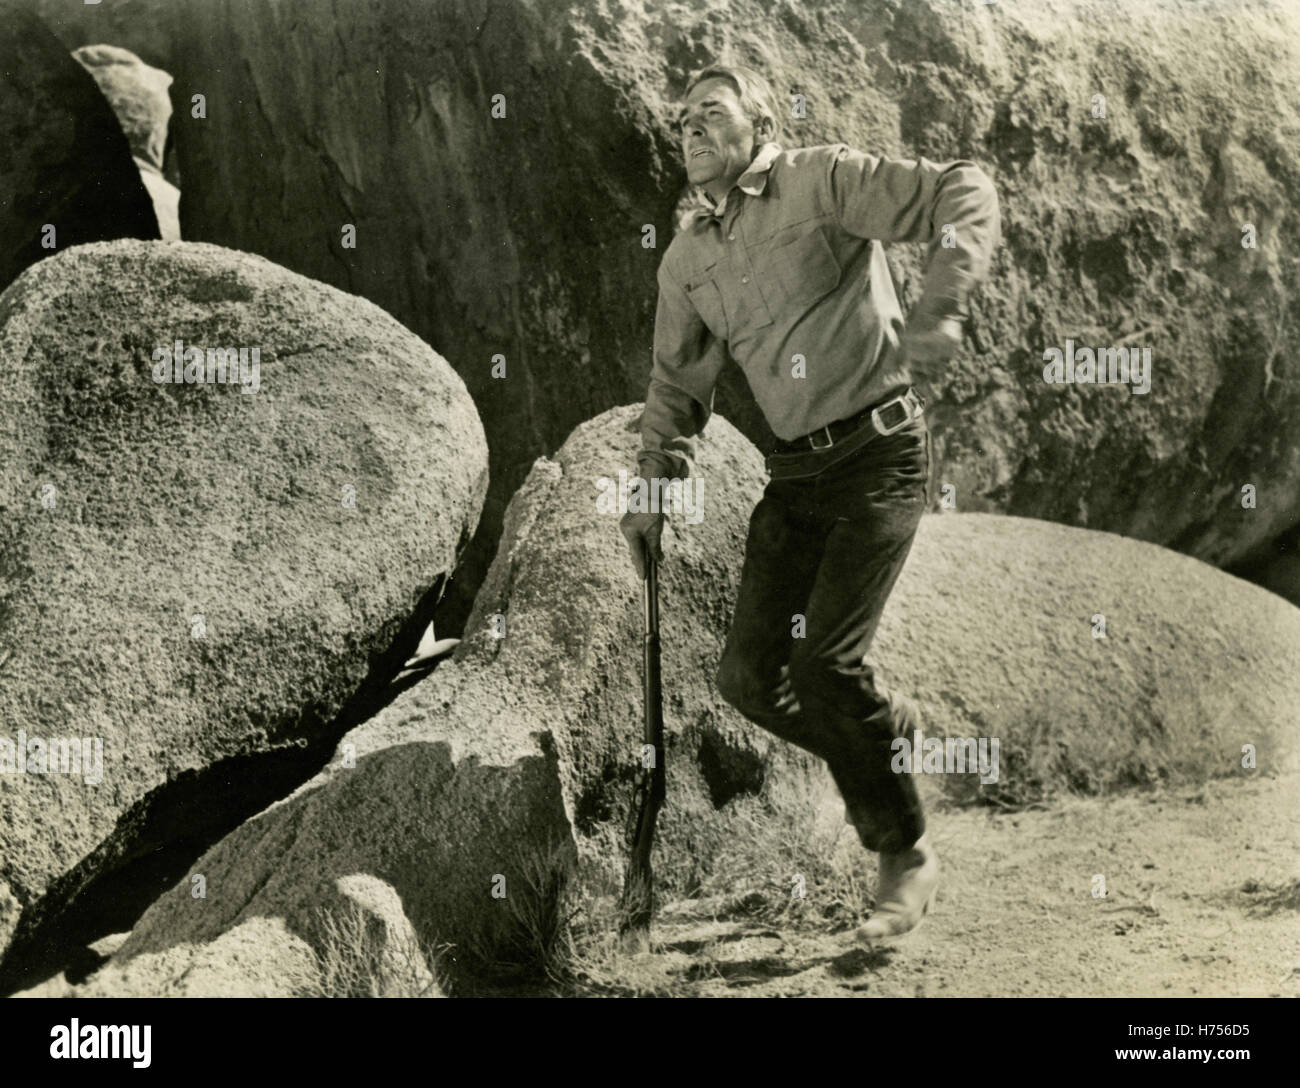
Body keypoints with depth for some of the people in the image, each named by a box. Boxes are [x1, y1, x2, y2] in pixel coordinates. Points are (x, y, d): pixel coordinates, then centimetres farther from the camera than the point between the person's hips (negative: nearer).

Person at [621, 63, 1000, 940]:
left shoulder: (822, 180, -6)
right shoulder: (686, 260, 13)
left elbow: (963, 191, -14)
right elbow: (678, 385, 20)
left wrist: (940, 307, -29)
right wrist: (652, 493, 9)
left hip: (880, 451, -7)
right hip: (794, 471, 7)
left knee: (824, 664, -16)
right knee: (752, 677, -1)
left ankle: (906, 855, 4)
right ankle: (904, 736, 26)